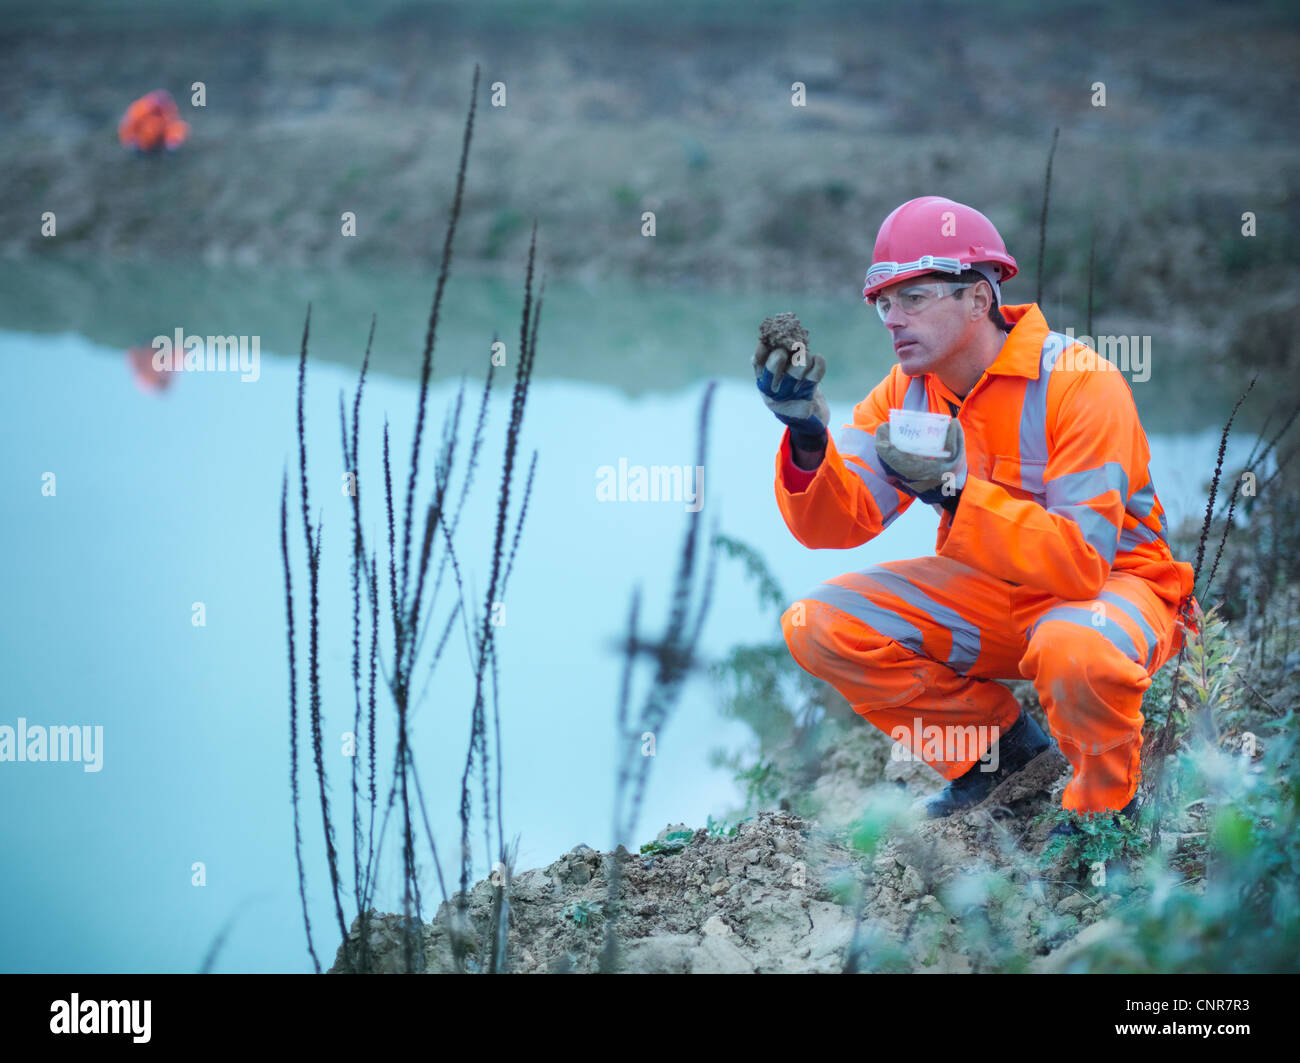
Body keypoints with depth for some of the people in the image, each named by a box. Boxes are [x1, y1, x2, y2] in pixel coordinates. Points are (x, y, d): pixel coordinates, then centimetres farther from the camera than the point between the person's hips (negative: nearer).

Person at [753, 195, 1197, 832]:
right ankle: (997, 745, 9)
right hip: (988, 593, 6)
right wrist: (808, 440, -32)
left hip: (1113, 583, -6)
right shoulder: (905, 391, -4)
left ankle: (1105, 803, -7)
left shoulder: (1080, 383, -23)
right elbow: (834, 525, -12)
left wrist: (955, 493, -42)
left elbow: (1082, 560, -32)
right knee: (818, 626, -10)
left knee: (1076, 649, -41)